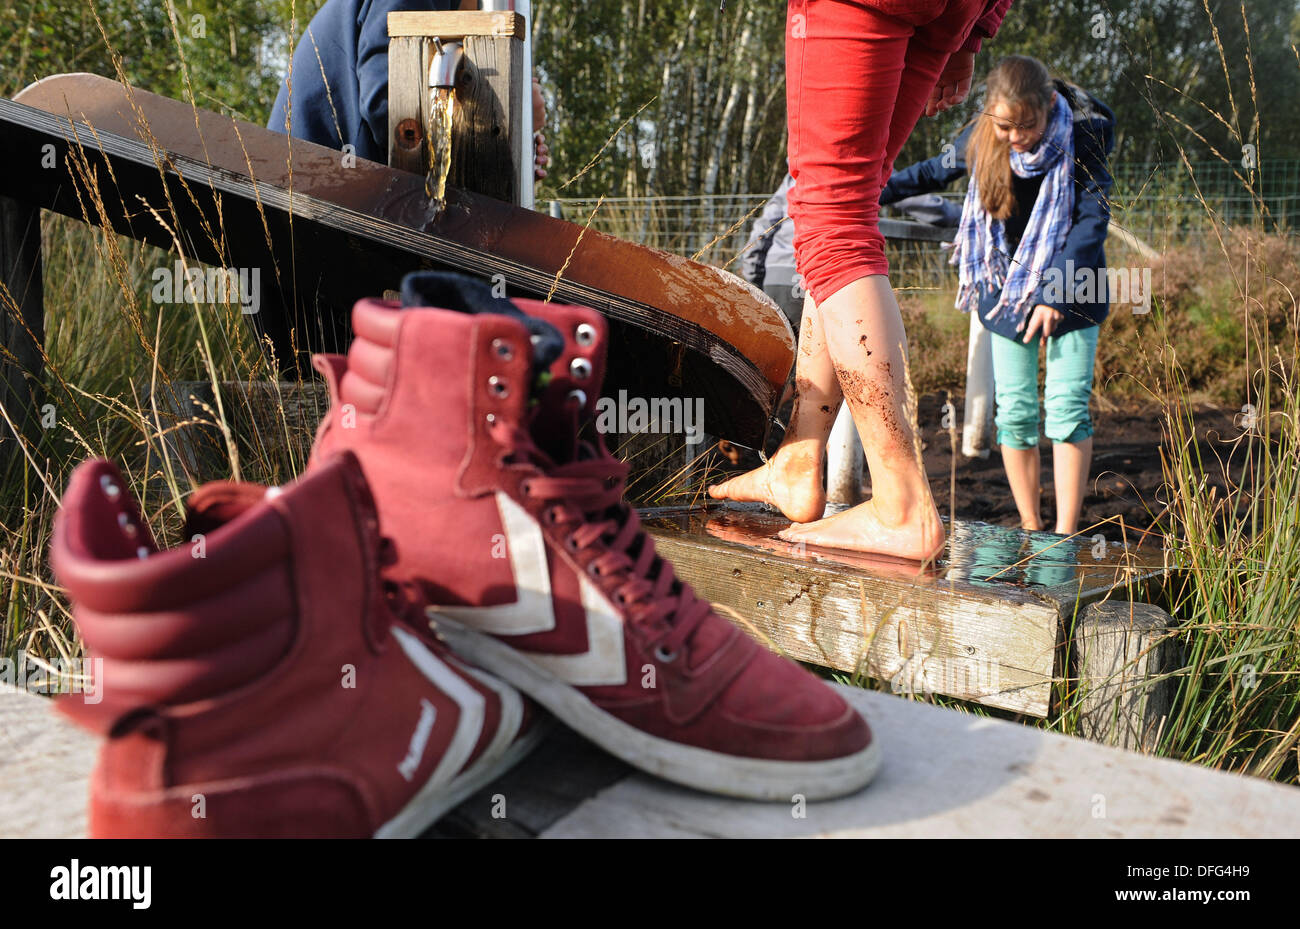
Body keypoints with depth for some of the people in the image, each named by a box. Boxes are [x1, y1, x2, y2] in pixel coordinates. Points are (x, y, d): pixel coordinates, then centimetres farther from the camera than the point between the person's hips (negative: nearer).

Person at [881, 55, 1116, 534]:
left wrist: (1055, 294, -27)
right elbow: (937, 171, 12)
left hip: (1070, 289, -3)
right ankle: (1030, 529, 10)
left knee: (1067, 405, -9)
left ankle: (1065, 534, -5)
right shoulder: (980, 138, -8)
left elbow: (1093, 220, -20)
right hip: (1006, 288, 3)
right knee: (1014, 410, 0)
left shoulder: (1081, 141, -18)